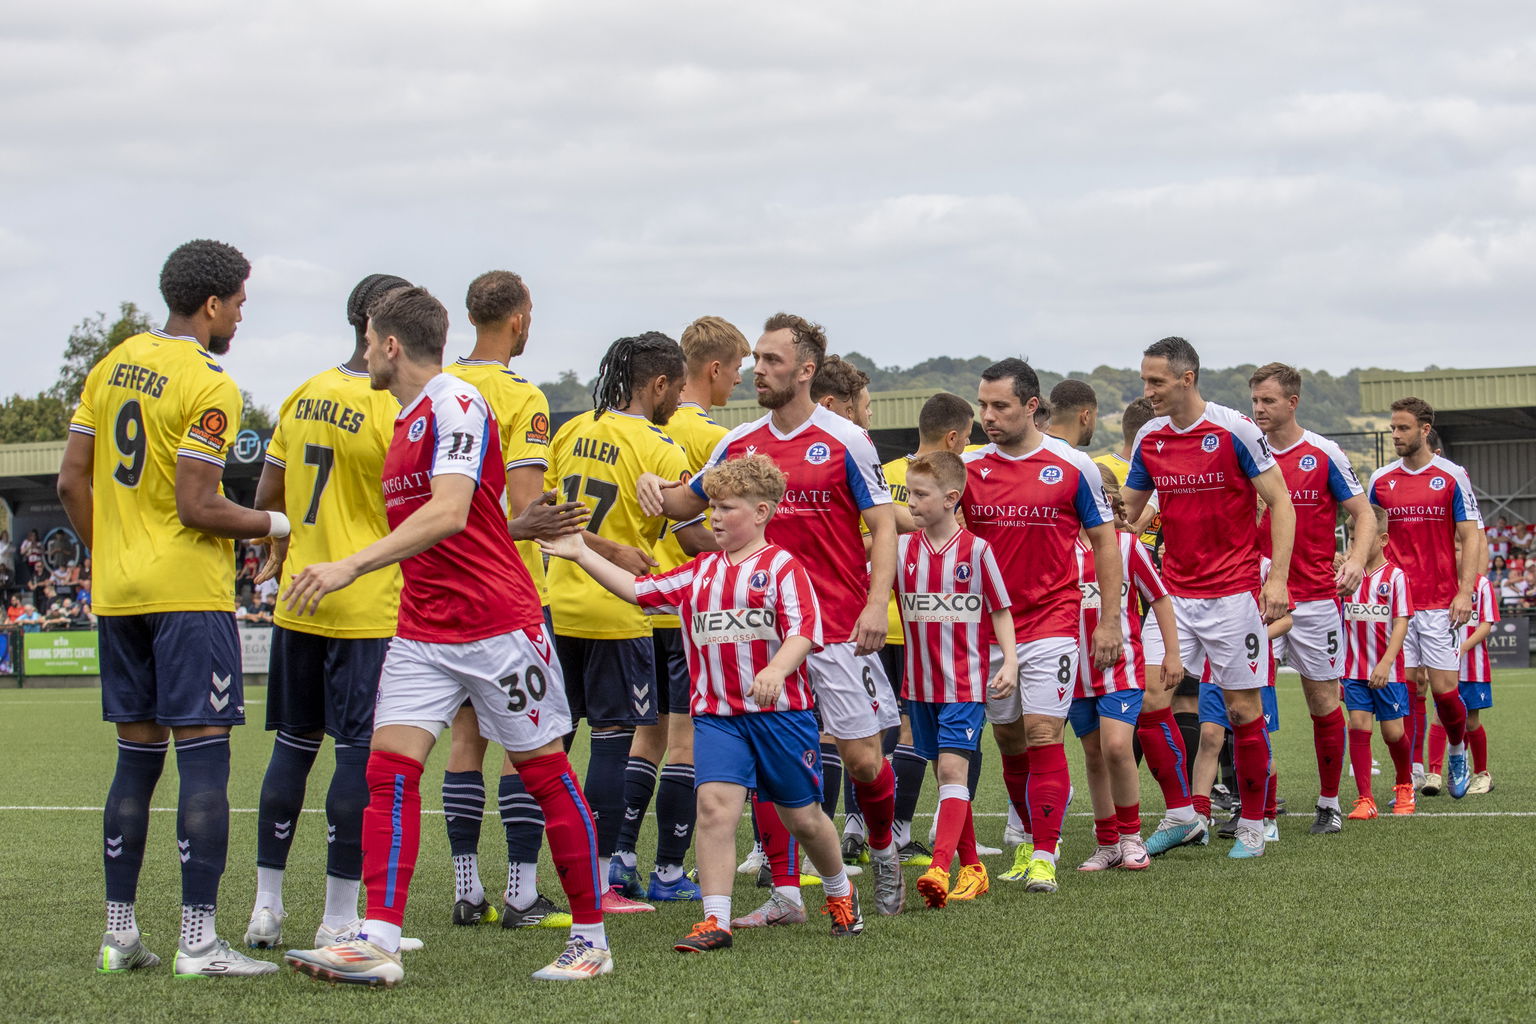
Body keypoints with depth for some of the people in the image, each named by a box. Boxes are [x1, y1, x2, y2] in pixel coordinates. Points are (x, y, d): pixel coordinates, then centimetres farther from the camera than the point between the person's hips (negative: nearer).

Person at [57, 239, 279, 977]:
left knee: (136, 757, 13)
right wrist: (274, 524, -2)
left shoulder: (111, 366, 11)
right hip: (190, 593, -7)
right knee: (203, 758, -5)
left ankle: (119, 933, 15)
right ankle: (198, 942, -8)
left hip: (117, 591, 7)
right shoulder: (209, 386, -12)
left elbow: (71, 482, 11)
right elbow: (196, 507, -16)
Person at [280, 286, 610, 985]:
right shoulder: (406, 421, 15)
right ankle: (378, 941, -12)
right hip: (421, 631, 8)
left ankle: (591, 938, 12)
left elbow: (449, 513, -26)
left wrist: (352, 566, -31)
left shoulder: (455, 403, -13)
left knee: (545, 771, 2)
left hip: (497, 624, -8)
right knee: (389, 767, -7)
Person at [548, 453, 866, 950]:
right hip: (716, 713, 4)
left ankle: (840, 891, 35)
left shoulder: (783, 566, -4)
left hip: (781, 710, -4)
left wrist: (776, 670, -34)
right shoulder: (701, 572, 13)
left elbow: (802, 630, -16)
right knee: (715, 803, -16)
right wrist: (583, 555, 9)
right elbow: (639, 590, 14)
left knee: (802, 816, 8)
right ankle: (715, 920, -15)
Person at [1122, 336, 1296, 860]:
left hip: (1232, 591, -5)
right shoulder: (1149, 438, 6)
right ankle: (1181, 815, 8)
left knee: (1242, 708, 0)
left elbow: (1279, 502, -7)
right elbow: (1125, 512, 17)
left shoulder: (1234, 429, -10)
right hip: (1174, 592, 5)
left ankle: (1252, 824, 12)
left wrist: (1278, 576, -14)